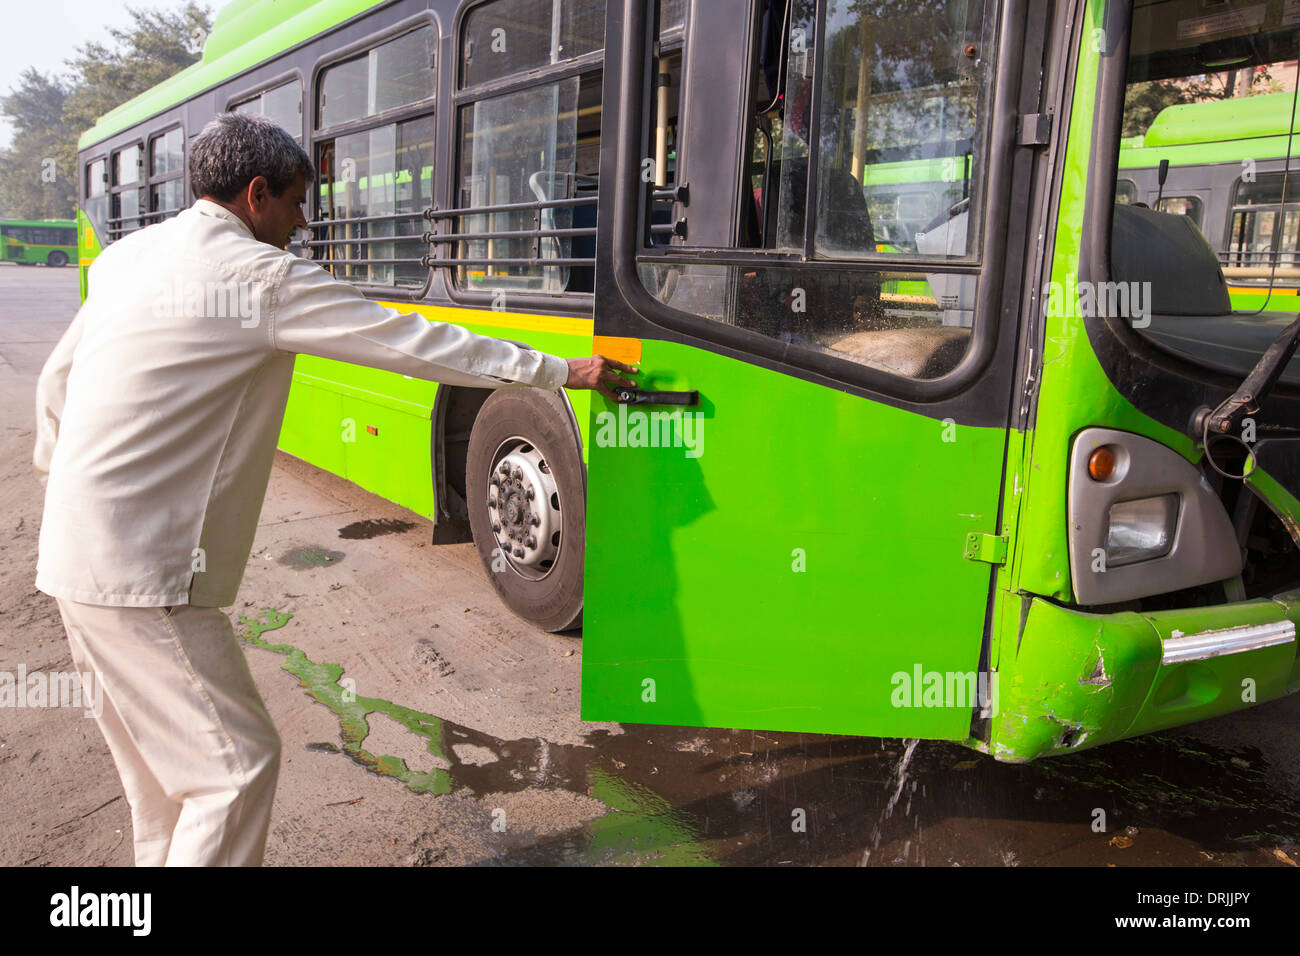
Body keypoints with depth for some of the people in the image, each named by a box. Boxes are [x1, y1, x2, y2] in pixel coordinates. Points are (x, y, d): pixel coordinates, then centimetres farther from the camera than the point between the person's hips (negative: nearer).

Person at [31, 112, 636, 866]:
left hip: (79, 544, 10)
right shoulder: (263, 276, -13)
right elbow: (410, 342, -12)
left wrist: (57, 467, 38)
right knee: (237, 763, -2)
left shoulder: (128, 255, 12)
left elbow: (58, 377, 22)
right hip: (141, 575, -10)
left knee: (165, 762, 20)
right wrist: (561, 371, -5)